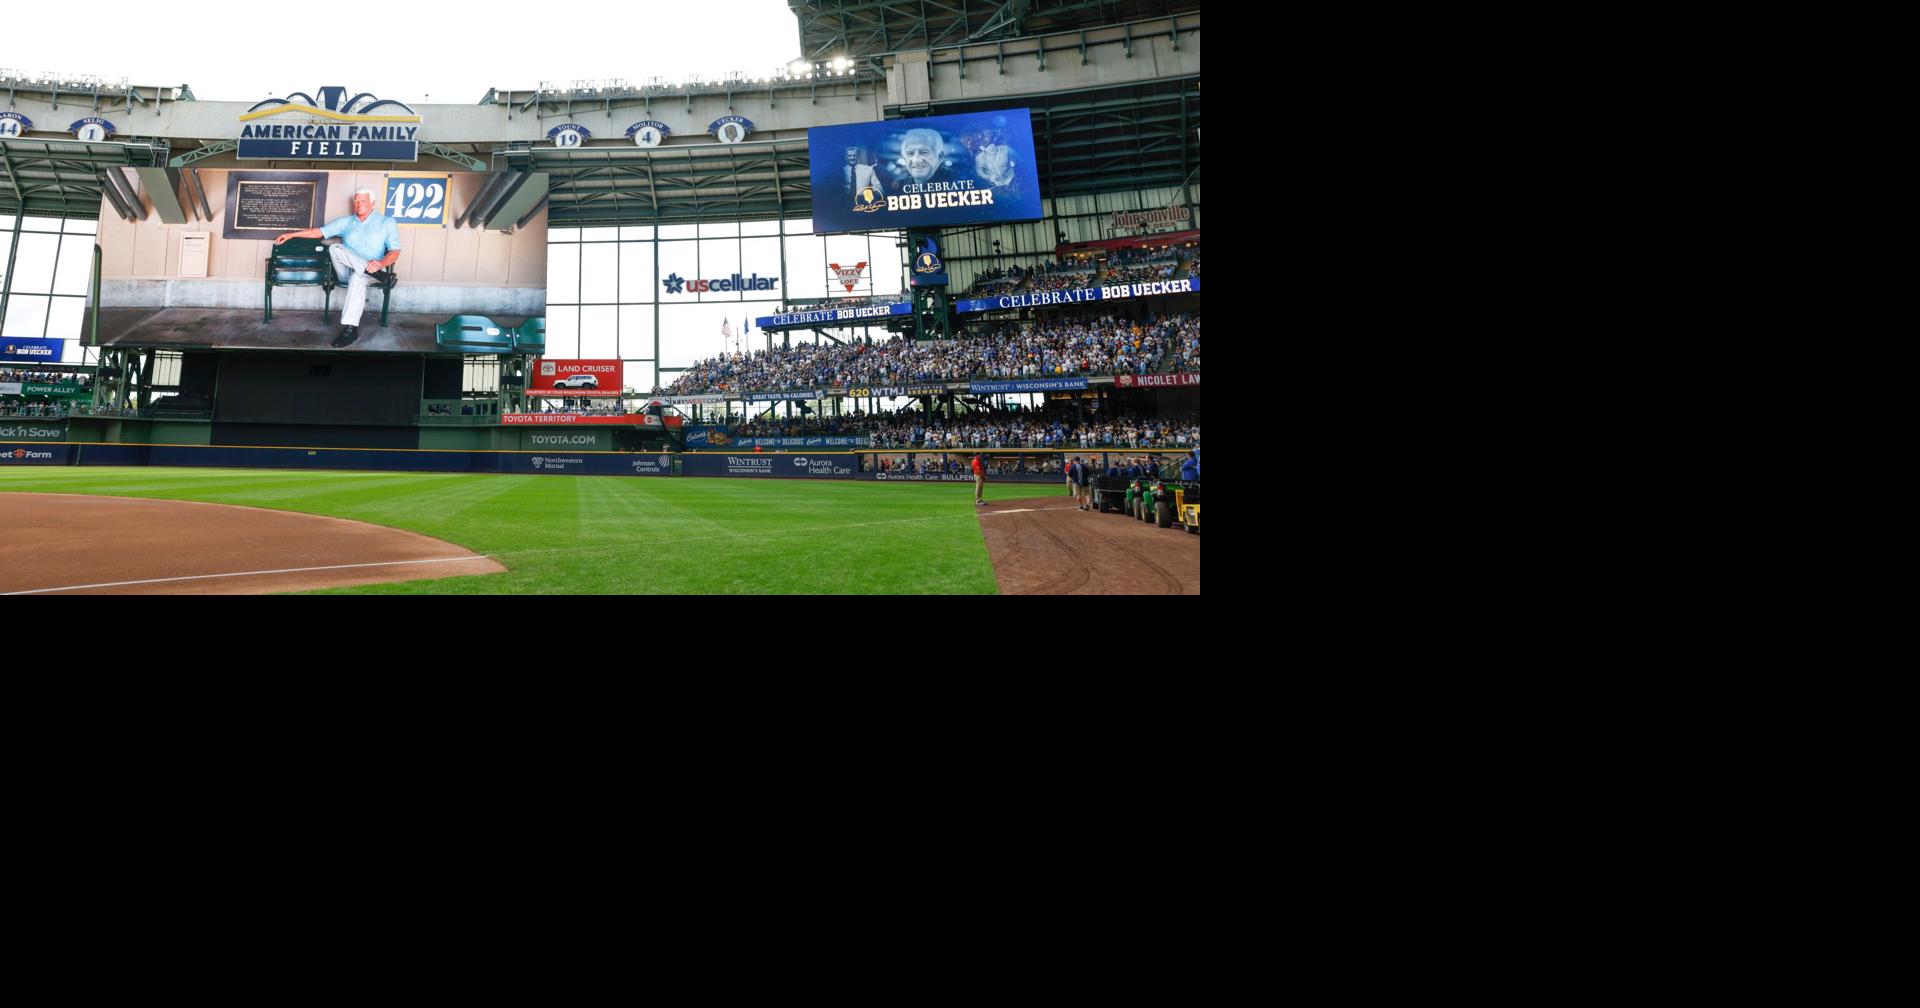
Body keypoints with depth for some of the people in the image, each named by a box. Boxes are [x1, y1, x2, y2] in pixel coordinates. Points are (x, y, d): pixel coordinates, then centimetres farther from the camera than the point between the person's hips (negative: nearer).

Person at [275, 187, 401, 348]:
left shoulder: (387, 223, 5)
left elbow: (395, 251, -6)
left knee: (357, 277, -39)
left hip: (371, 273, -4)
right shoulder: (346, 222, 17)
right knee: (335, 249, -26)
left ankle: (350, 329, -44)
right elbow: (319, 231, 17)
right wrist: (291, 234, 9)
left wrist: (381, 263, -26)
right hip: (347, 271, 4)